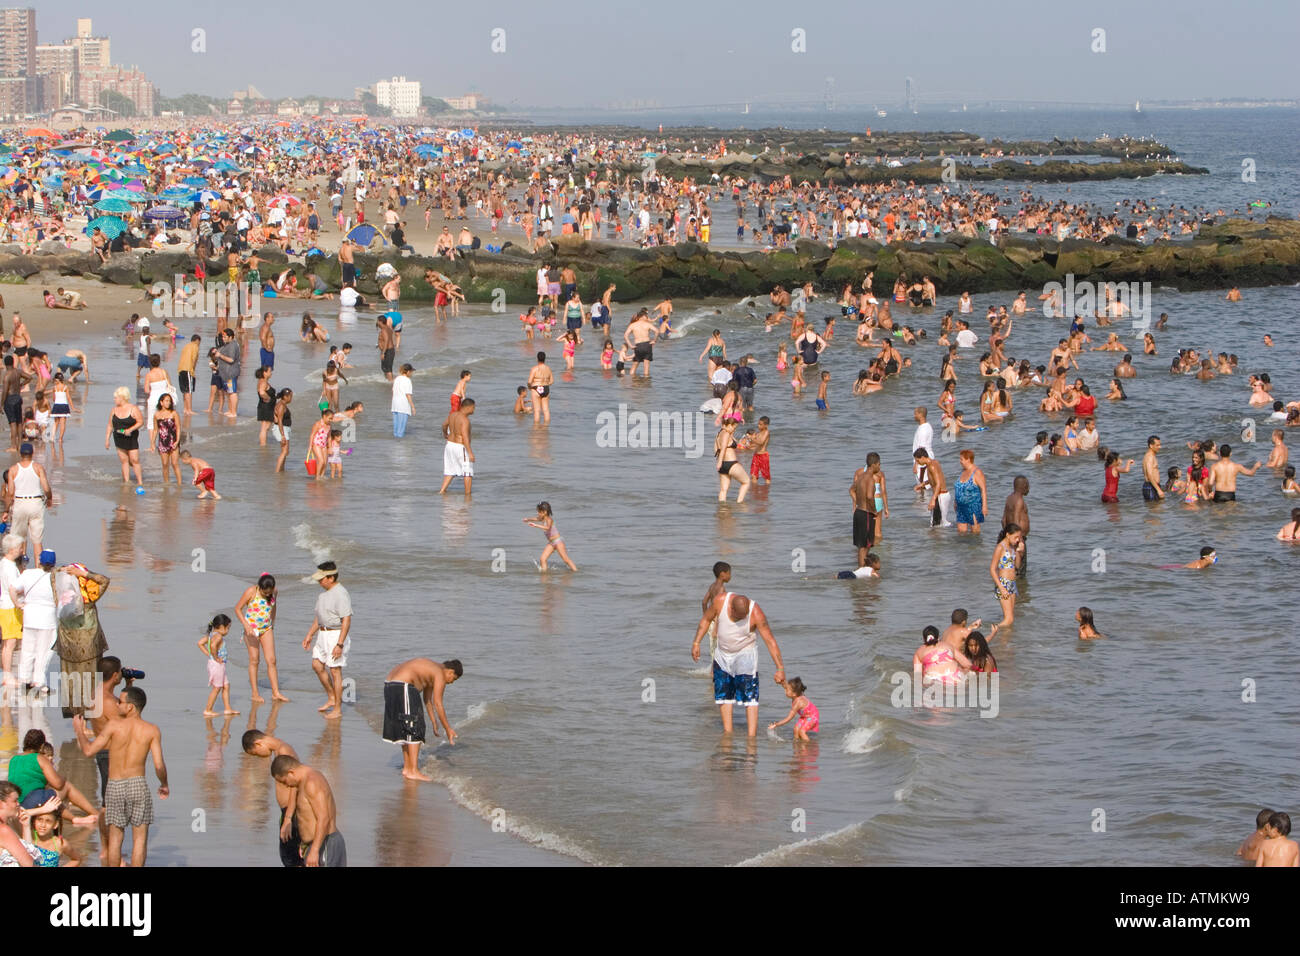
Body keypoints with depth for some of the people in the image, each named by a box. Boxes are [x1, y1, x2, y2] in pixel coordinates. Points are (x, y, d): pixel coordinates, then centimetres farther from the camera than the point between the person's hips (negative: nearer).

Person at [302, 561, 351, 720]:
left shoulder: (340, 594, -21)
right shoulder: (324, 591, 10)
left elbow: (346, 621, -24)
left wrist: (339, 644, -28)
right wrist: (309, 635, 21)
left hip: (337, 635, -10)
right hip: (323, 634, 10)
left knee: (335, 671, -4)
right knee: (317, 665, 12)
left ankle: (338, 709, 3)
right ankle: (332, 698, 25)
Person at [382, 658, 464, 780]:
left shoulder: (432, 671, 25)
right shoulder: (440, 674, -4)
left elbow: (428, 700, 33)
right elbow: (438, 705, -8)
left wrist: (434, 723, 37)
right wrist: (448, 729, -3)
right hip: (403, 687, -10)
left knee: (405, 731, 18)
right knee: (415, 730, -6)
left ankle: (407, 768, 23)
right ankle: (413, 771, -9)